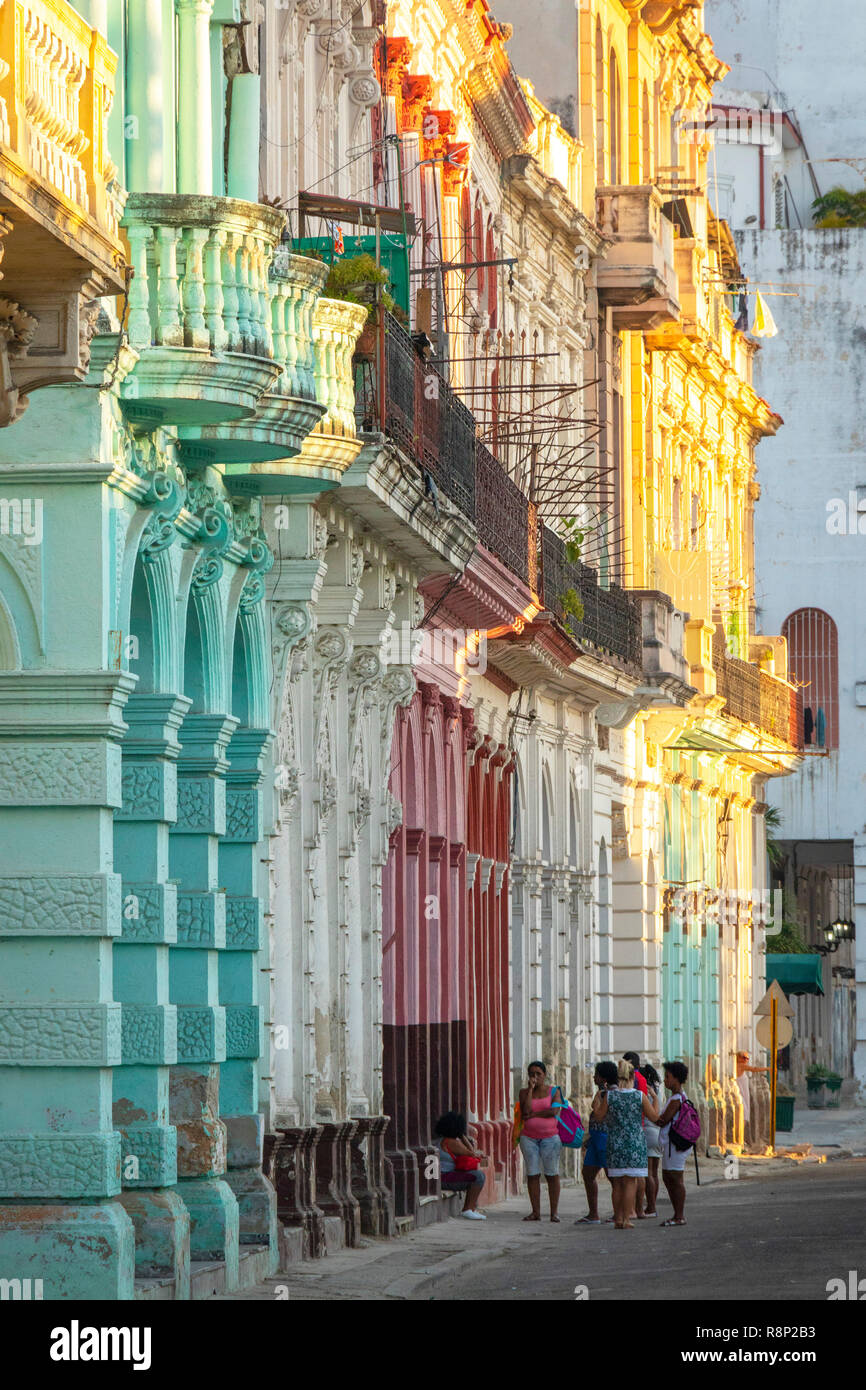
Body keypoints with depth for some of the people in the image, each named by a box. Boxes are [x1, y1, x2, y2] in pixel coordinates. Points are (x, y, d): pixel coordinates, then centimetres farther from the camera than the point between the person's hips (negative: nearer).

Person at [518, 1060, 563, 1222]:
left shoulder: (553, 1091, 3)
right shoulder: (524, 1092, 8)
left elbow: (554, 1111, -12)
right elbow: (525, 1111, -9)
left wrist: (533, 1114, -8)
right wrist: (530, 1089, -9)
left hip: (550, 1137, -2)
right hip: (529, 1138, 2)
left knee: (552, 1174, -2)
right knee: (532, 1174, 1)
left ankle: (554, 1211, 2)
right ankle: (535, 1211, 5)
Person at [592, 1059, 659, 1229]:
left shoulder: (609, 1096, -4)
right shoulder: (640, 1096, -7)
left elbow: (599, 1116, 4)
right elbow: (654, 1117, -1)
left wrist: (596, 1102, 20)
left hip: (615, 1143, 2)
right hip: (634, 1143, -2)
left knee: (617, 1184, 10)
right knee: (630, 1183, 2)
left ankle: (618, 1219, 11)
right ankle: (627, 1219, -2)